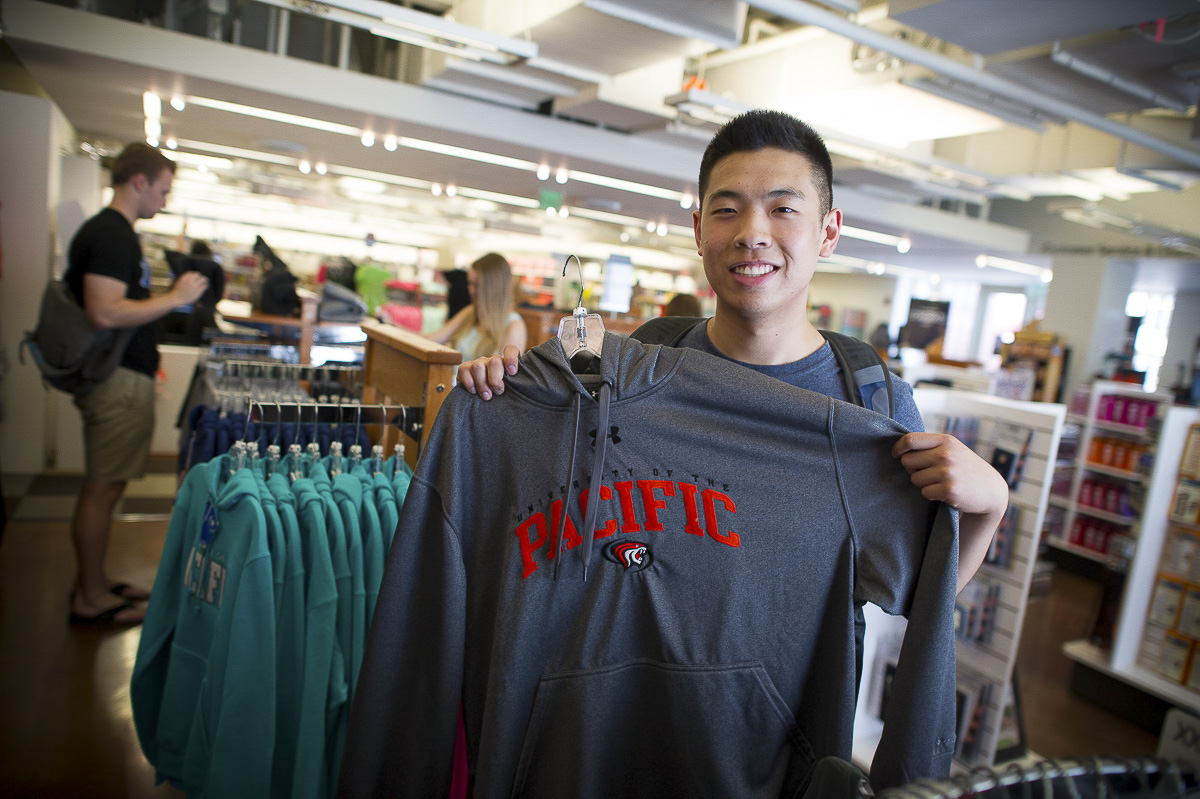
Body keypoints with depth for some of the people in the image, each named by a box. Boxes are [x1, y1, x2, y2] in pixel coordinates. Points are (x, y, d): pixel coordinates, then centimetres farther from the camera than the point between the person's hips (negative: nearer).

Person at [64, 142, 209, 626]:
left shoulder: (111, 231, 17)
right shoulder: (111, 235, -16)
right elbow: (105, 312, -26)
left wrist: (169, 298, 17)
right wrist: (175, 298, -18)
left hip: (120, 376, 10)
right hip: (119, 381, -10)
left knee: (104, 486, 16)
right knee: (102, 489, -1)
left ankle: (94, 582, 29)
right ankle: (90, 600, 11)